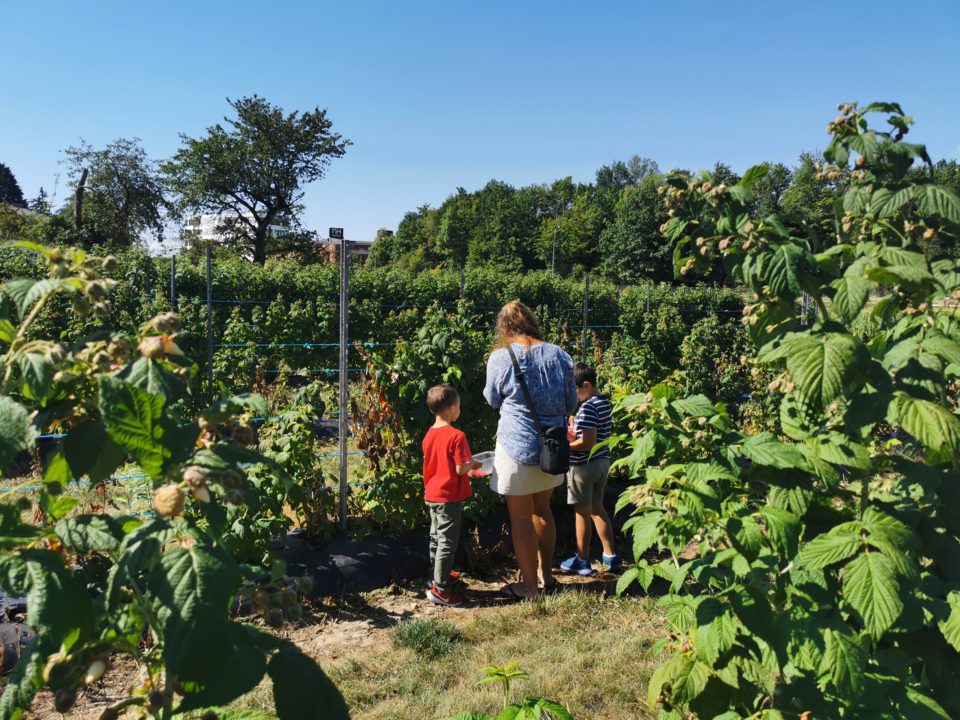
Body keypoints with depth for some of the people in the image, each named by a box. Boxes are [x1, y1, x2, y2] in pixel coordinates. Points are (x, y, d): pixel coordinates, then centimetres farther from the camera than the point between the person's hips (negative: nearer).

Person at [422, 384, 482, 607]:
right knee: (447, 542, -1)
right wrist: (472, 464, -1)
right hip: (449, 497, -8)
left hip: (431, 494, 8)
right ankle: (440, 589, 4)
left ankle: (440, 576, 34)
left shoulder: (429, 435, 5)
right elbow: (460, 469, -21)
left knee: (436, 538, 19)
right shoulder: (456, 436, -19)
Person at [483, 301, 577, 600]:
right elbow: (571, 405, 8)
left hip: (517, 447, -5)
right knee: (542, 509, 22)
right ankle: (547, 573, 36)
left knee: (520, 517, 8)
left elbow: (492, 401, 3)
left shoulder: (500, 358, -12)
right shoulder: (559, 355, -1)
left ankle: (529, 585, 19)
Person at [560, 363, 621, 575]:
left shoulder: (587, 408, -21)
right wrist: (576, 425, 13)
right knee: (597, 508, 19)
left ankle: (582, 561, 16)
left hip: (583, 466, -9)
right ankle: (610, 556, 25)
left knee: (582, 512, 4)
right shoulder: (605, 403, 7)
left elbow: (587, 442, -25)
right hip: (602, 462, 9)